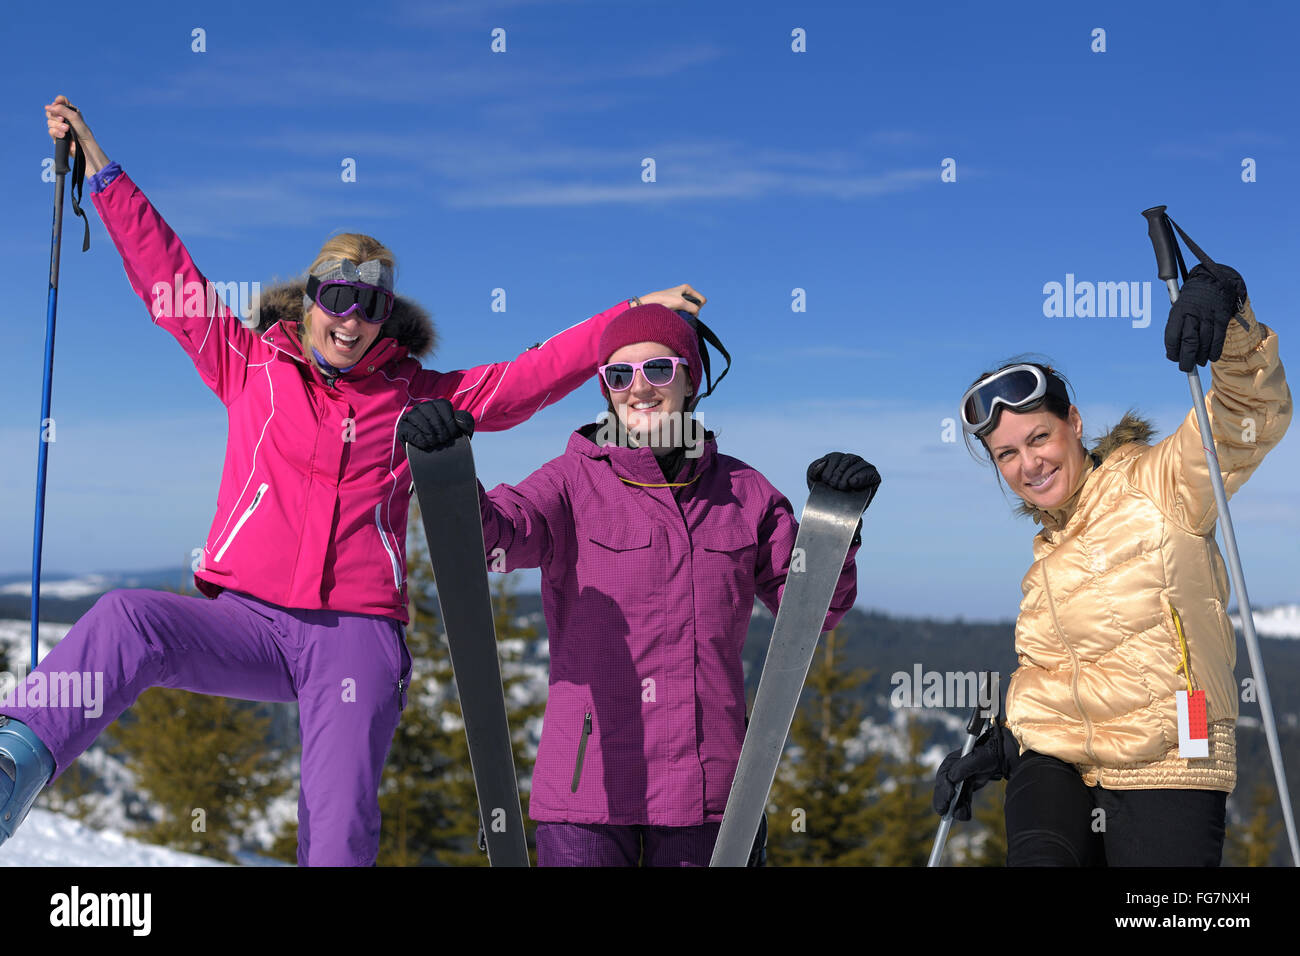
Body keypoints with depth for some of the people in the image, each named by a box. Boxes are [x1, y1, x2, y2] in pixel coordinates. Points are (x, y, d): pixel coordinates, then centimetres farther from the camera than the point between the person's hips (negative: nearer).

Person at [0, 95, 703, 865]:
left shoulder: (417, 397, 13)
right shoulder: (251, 366, 14)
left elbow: (538, 374, 12)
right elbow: (163, 268, 15)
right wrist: (100, 168, 15)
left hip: (357, 632, 0)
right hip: (244, 620, 1)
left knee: (342, 830, -14)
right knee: (130, 621, -30)